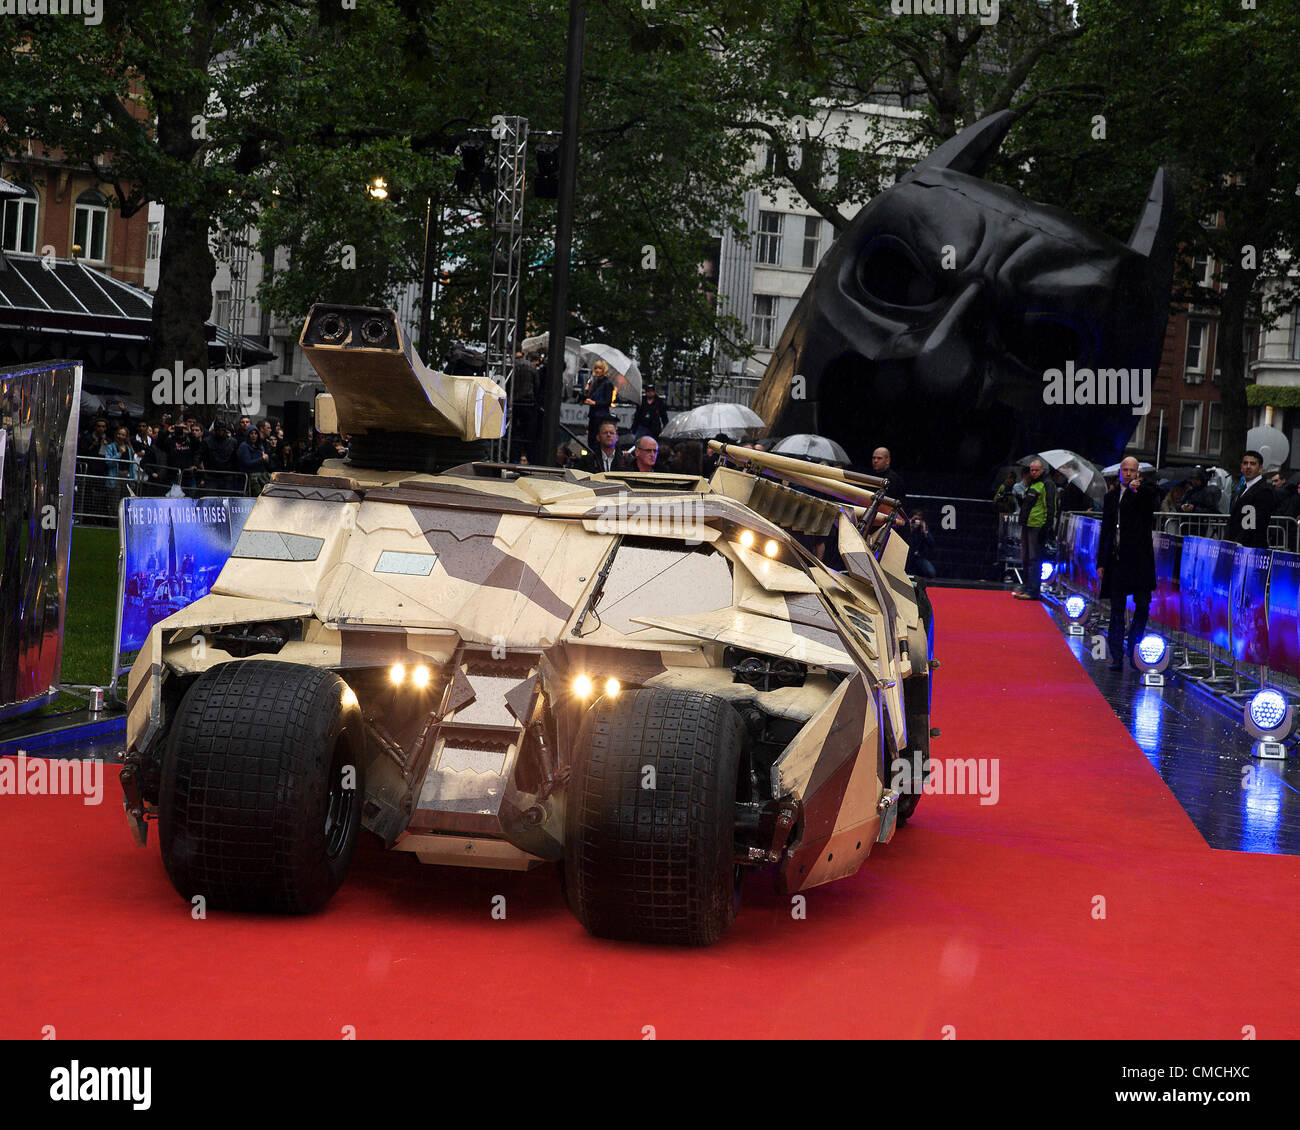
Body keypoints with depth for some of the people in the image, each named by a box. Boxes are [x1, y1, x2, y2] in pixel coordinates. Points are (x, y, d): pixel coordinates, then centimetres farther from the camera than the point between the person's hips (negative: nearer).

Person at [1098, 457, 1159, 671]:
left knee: (1142, 605, -2)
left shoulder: (1145, 492, 3)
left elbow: (1153, 493, -24)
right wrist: (1101, 563, 10)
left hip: (1139, 559, -3)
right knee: (1117, 610, 3)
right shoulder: (1111, 496, 14)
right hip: (1116, 560, 3)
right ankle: (1117, 656, 5)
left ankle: (1132, 646, 17)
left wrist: (1137, 488, -47)